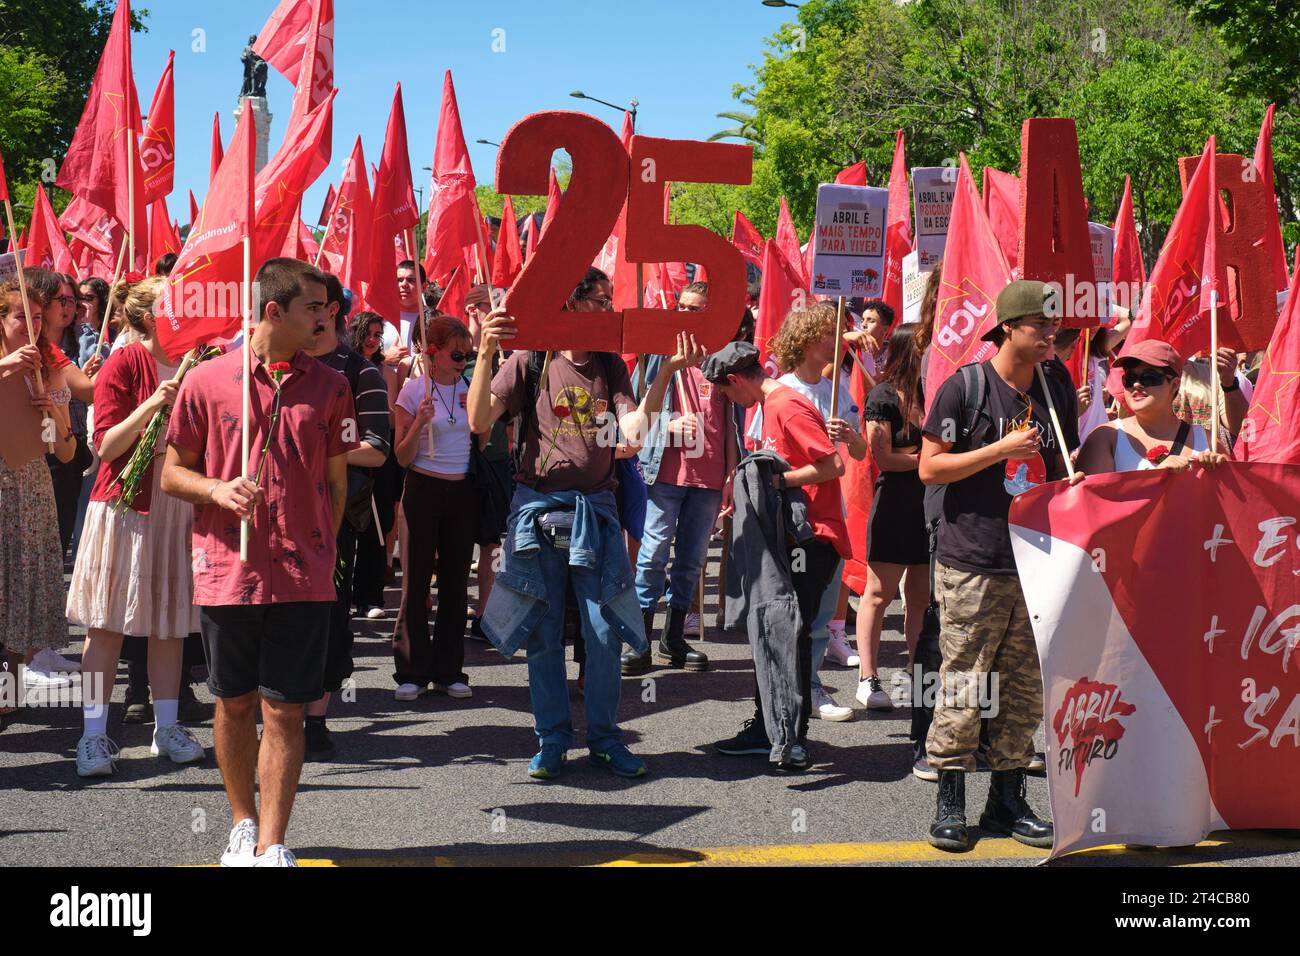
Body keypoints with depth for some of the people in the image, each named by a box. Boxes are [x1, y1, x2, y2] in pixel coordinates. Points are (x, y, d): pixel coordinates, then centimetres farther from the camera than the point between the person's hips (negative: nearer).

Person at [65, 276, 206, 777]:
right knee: (107, 622, -3)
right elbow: (106, 446, -12)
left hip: (180, 505, 5)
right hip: (125, 503, -5)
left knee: (171, 620, 8)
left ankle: (167, 727, 17)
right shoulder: (123, 366, -7)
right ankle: (94, 735, 2)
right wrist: (151, 405, -22)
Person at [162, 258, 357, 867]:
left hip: (304, 576, 0)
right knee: (234, 703, 12)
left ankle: (271, 845, 9)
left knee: (285, 711, 1)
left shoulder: (328, 386, 4)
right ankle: (244, 824, 31)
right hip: (227, 571, 0)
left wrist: (322, 553, 4)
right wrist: (217, 489, -14)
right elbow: (172, 473, 6)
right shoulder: (206, 381, -1)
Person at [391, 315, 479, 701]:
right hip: (423, 490, -3)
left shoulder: (470, 387, 6)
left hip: (462, 492, 4)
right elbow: (403, 456, -4)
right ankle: (412, 672, 7)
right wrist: (420, 422, -21)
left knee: (455, 580, 6)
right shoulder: (414, 389, -5)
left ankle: (449, 670, 14)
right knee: (416, 580, -1)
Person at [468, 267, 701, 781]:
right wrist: (486, 353, -20)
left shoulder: (610, 366, 8)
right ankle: (552, 740, 17)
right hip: (538, 505, -2)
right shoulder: (531, 361, 0)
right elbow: (480, 420, -10)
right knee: (543, 633, 5)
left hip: (595, 508, 2)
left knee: (604, 631, 0)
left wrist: (666, 372, -15)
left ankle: (604, 737, 15)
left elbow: (633, 428, -7)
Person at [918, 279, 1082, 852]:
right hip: (972, 567, -5)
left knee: (1027, 689, 8)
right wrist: (1000, 449, -15)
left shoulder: (1058, 392, 11)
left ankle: (1008, 802, 21)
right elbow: (929, 468, -7)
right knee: (962, 690, -2)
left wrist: (1076, 480, -1)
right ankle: (949, 806, 10)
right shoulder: (964, 387, -6)